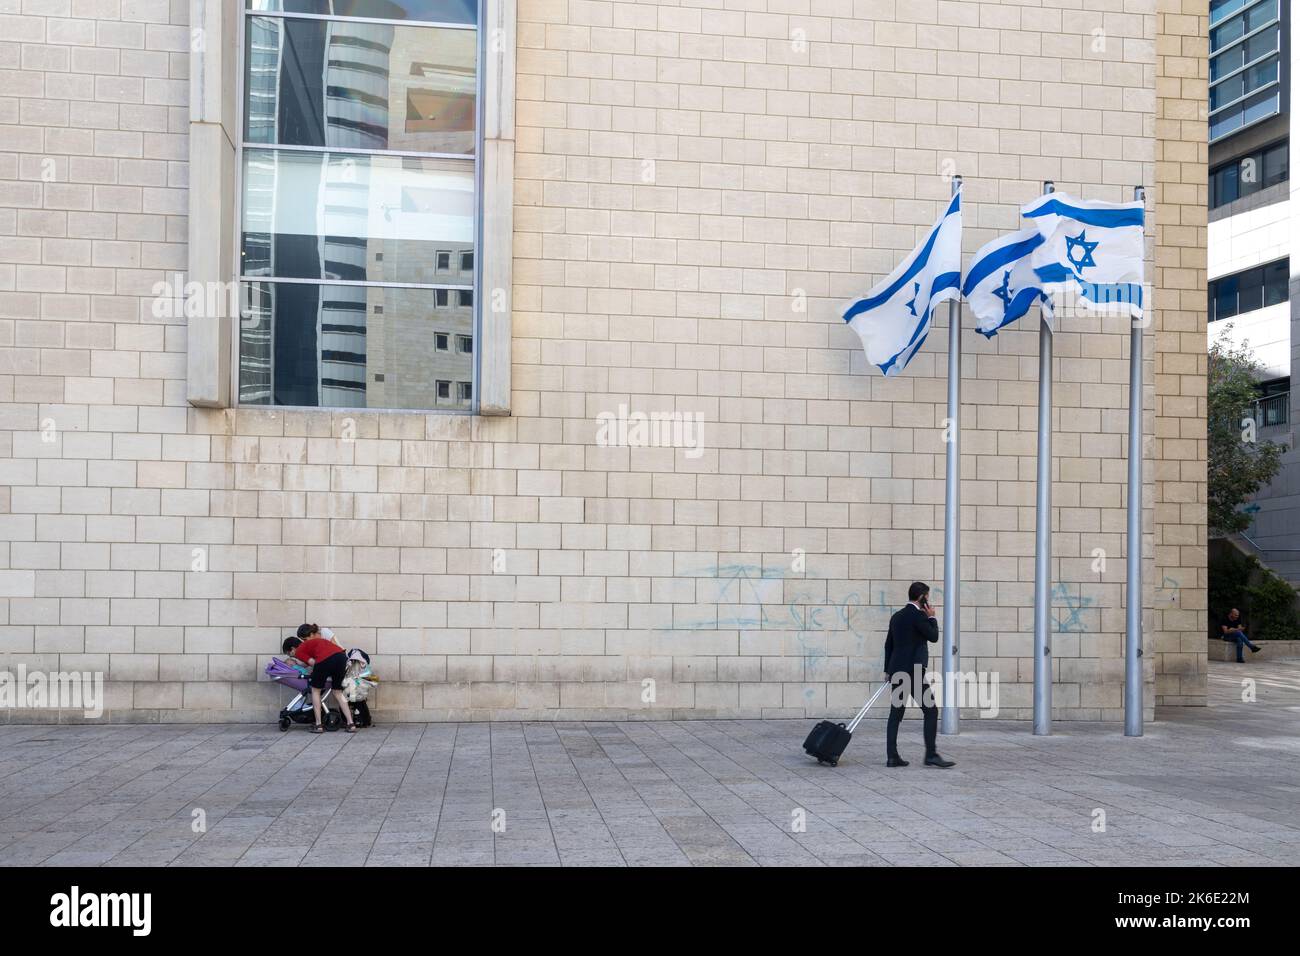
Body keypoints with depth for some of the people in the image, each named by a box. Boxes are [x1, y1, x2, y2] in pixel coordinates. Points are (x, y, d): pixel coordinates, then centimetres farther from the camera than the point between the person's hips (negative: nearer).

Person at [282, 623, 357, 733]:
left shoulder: (299, 651, 15)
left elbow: (313, 663, 4)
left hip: (325, 660, -7)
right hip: (341, 655, 7)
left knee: (315, 690, 18)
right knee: (338, 692, 22)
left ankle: (318, 725, 16)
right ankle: (351, 724, 14)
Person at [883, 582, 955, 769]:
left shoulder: (897, 616, 14)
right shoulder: (918, 615, -11)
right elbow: (934, 636, -6)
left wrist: (888, 671, 25)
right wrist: (931, 617, 7)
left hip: (896, 671, 8)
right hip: (913, 671, -8)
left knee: (896, 713, 7)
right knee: (931, 710, -2)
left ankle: (892, 756, 6)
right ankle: (931, 755, -5)